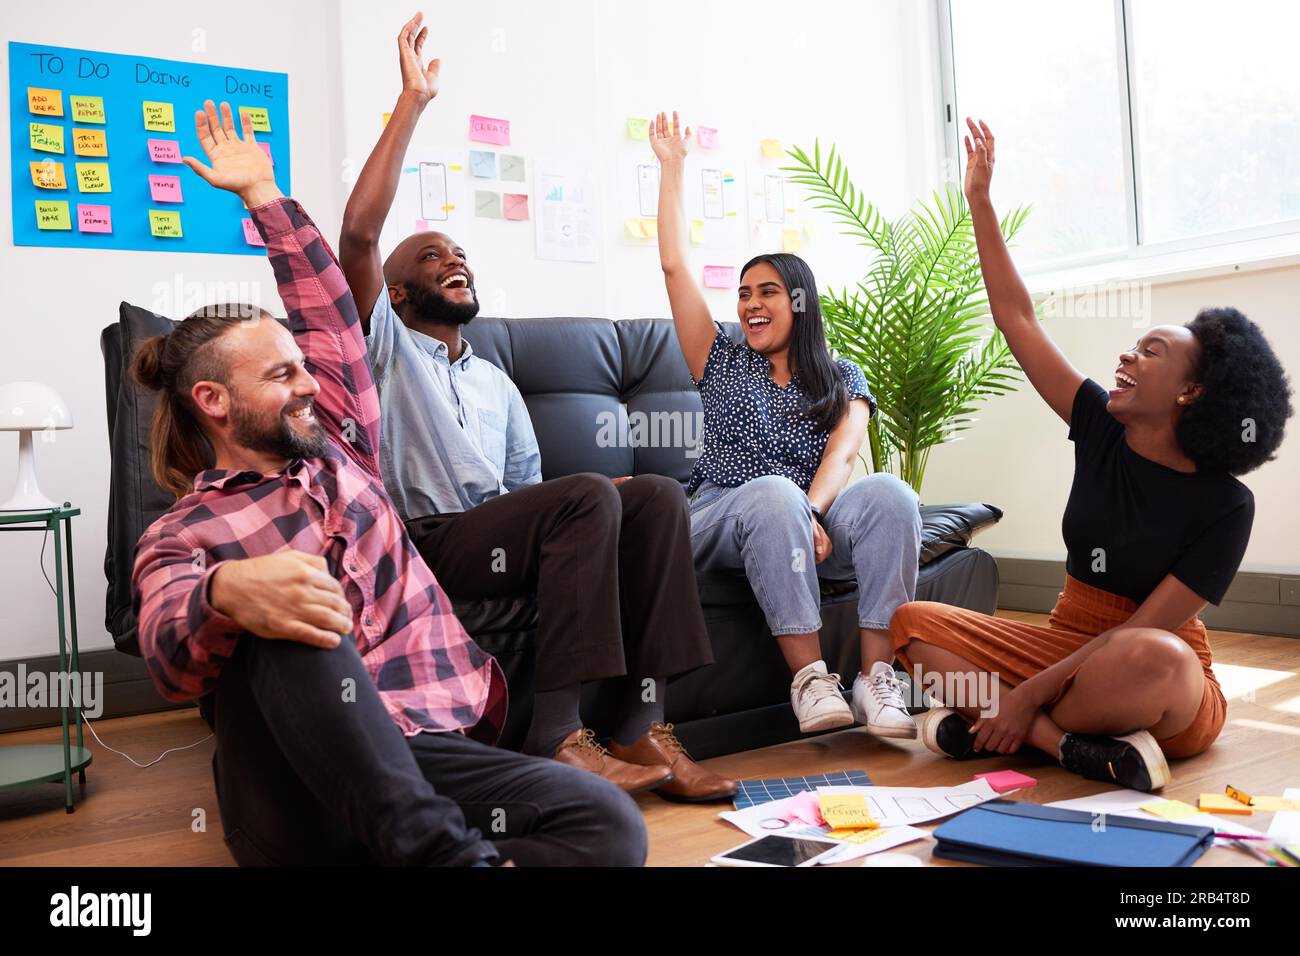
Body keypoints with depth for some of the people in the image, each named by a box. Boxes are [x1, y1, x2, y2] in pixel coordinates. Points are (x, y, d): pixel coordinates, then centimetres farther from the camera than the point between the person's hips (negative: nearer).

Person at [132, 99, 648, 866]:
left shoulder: (334, 447, 22)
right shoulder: (179, 537, 7)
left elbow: (329, 309, 27)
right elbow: (170, 653, -15)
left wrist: (262, 193, 27)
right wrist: (228, 592, -38)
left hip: (434, 750, 4)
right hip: (295, 788, -3)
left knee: (609, 825, -25)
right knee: (284, 618, -36)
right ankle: (440, 849, -39)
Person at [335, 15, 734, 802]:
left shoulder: (496, 381, 28)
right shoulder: (384, 346, 10)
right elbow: (359, 231, -6)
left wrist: (573, 527, 0)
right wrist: (414, 101, -5)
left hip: (505, 534, 6)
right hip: (425, 541, -6)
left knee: (657, 495, -18)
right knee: (588, 495, -30)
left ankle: (641, 723, -23)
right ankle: (558, 736, -30)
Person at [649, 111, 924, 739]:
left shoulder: (843, 380, 17)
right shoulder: (724, 364, 17)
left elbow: (842, 455, -3)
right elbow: (674, 266, 12)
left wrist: (812, 512, -23)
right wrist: (672, 168, 13)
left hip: (805, 523, 1)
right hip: (719, 519, -1)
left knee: (889, 494, -28)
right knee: (774, 494, -35)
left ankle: (877, 676, -30)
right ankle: (810, 677, -35)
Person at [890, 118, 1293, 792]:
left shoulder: (1224, 505, -13)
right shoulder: (1102, 432, 0)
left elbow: (1143, 634, -19)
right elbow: (1017, 319, -1)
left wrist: (1030, 695, -25)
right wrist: (980, 201, -1)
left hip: (1171, 702, -6)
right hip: (1067, 647, 6)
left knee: (1153, 660, -41)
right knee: (913, 623, -14)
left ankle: (1009, 726, -21)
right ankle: (1078, 747, -26)